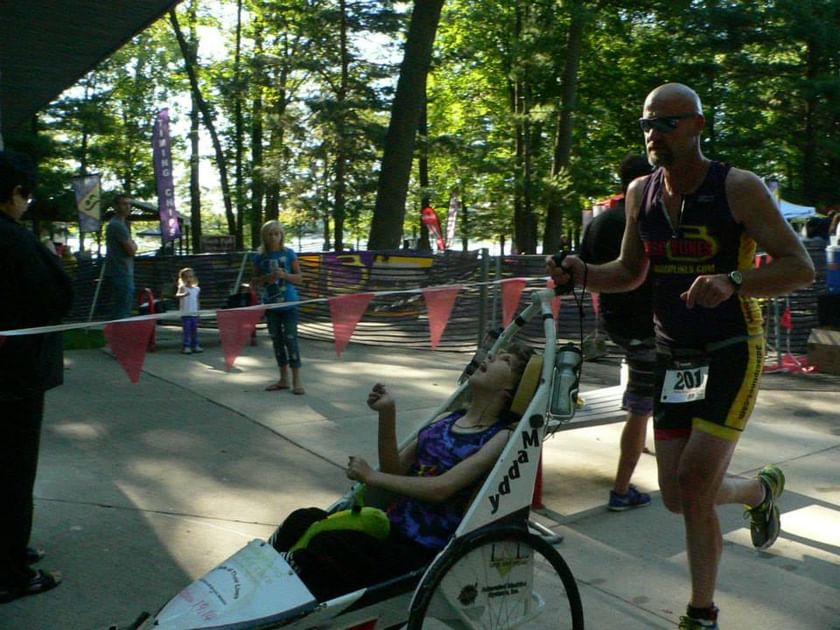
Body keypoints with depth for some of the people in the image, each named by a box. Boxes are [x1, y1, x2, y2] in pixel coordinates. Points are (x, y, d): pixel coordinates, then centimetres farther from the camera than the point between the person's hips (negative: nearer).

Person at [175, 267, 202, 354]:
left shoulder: (196, 289, 8)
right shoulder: (182, 287, -8)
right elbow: (177, 295, -29)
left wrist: (197, 311, 18)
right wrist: (183, 294, -50)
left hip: (194, 314, 5)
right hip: (185, 314, -5)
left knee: (194, 330, 11)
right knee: (187, 331, -6)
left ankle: (195, 346, 18)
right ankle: (186, 347, -1)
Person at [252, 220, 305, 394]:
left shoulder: (289, 254, -3)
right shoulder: (260, 257, 3)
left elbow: (299, 278, -1)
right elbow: (254, 282, 7)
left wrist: (284, 275, -19)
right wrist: (266, 278, -13)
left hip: (288, 303, -3)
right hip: (270, 304, 3)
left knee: (290, 339, -7)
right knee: (276, 340, 10)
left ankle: (297, 380, -2)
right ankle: (283, 379, 20)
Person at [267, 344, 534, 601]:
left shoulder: (502, 437, -6)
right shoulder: (449, 418, 14)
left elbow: (441, 489, -17)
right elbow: (396, 470, 11)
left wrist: (371, 476, -8)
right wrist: (387, 413, -2)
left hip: (423, 554, -6)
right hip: (390, 528, 7)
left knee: (324, 546, -28)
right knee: (304, 521, -15)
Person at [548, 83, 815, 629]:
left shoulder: (738, 187, -12)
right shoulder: (641, 193, 4)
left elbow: (801, 267, -14)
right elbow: (631, 272, 14)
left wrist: (731, 282, -33)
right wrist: (583, 274, -7)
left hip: (731, 353, -5)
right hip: (674, 355, 5)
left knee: (693, 485, -15)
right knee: (681, 497, 6)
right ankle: (761, 489, 39)